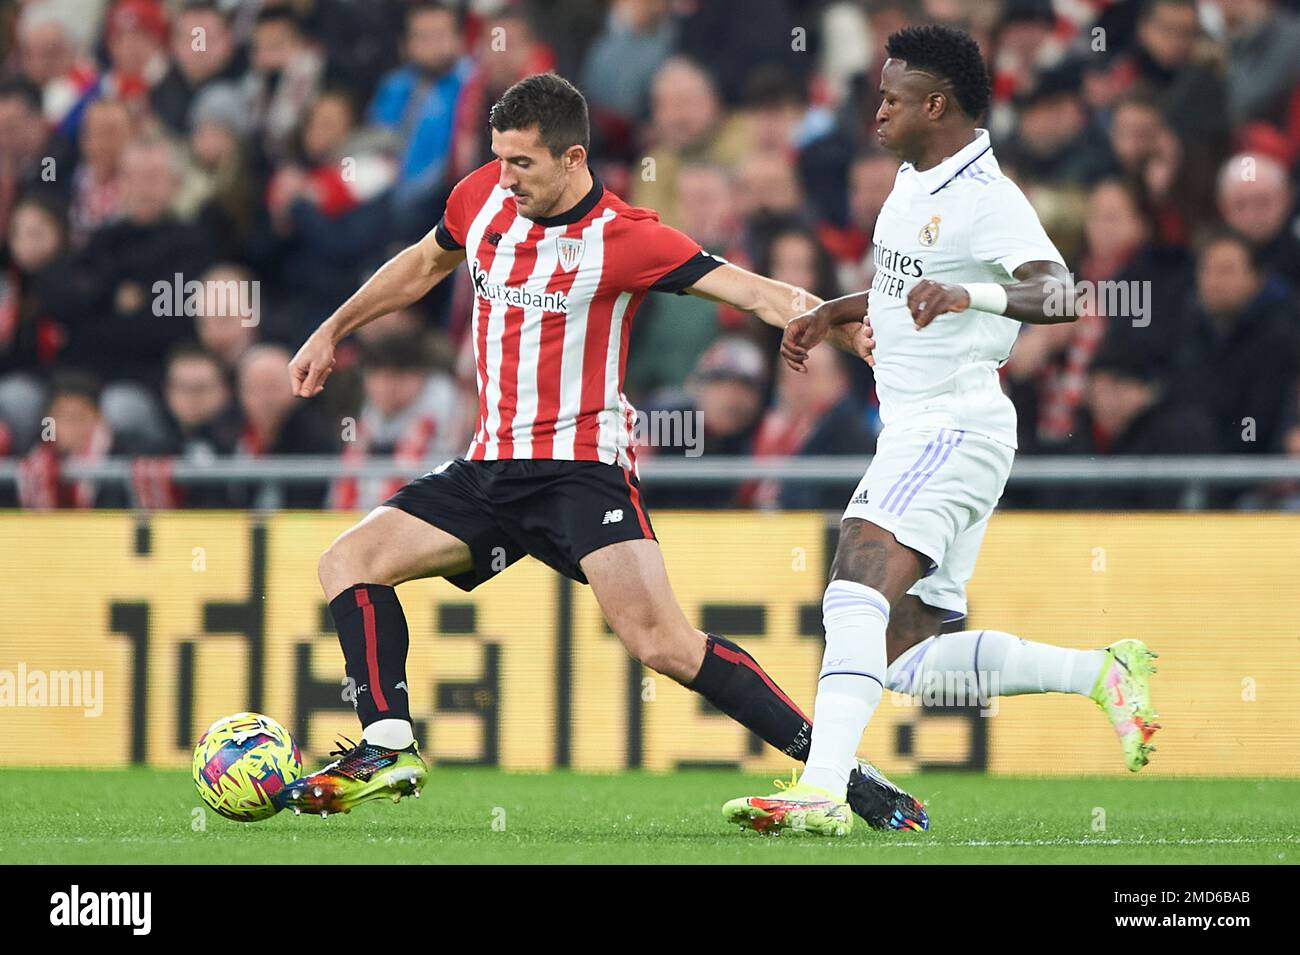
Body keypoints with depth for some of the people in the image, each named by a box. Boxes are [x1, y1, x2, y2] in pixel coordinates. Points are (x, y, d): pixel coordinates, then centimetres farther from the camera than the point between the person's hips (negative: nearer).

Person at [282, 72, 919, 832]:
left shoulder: (625, 238, -14)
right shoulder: (484, 198, 4)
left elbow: (751, 291, -20)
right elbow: (423, 266, 25)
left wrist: (843, 326, -36)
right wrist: (333, 331, 30)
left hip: (583, 469, -7)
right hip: (491, 468, 7)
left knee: (663, 642, -22)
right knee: (349, 563, -3)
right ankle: (388, 751, -10)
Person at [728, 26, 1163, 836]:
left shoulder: (987, 200, -16)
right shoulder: (914, 183, 14)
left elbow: (1058, 291, -31)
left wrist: (971, 295, -47)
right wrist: (832, 313, 29)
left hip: (955, 429, -10)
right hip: (912, 435, 10)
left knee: (855, 597, -26)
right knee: (908, 660, 7)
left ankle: (822, 791, -34)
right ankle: (1102, 673, 17)